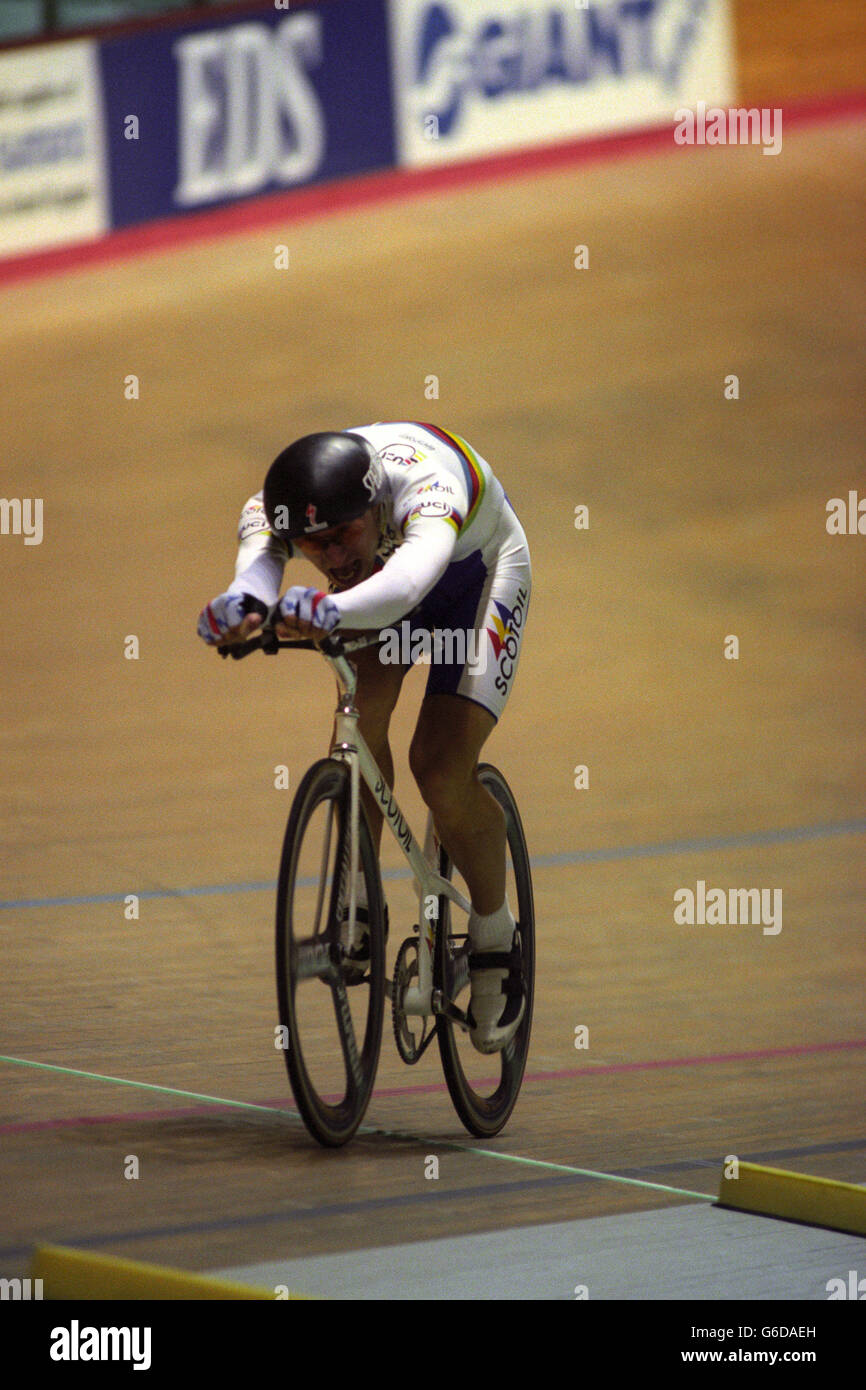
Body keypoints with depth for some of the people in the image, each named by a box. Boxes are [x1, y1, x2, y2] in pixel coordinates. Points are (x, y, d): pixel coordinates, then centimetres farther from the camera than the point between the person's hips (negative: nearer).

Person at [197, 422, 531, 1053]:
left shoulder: (424, 484, -45)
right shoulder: (277, 509, -32)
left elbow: (411, 572, -63)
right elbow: (260, 553, -52)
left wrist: (335, 609, -83)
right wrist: (244, 601, -76)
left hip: (477, 571, -4)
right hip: (377, 571, 4)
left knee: (442, 770, -17)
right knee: (360, 720, -22)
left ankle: (496, 937, 5)